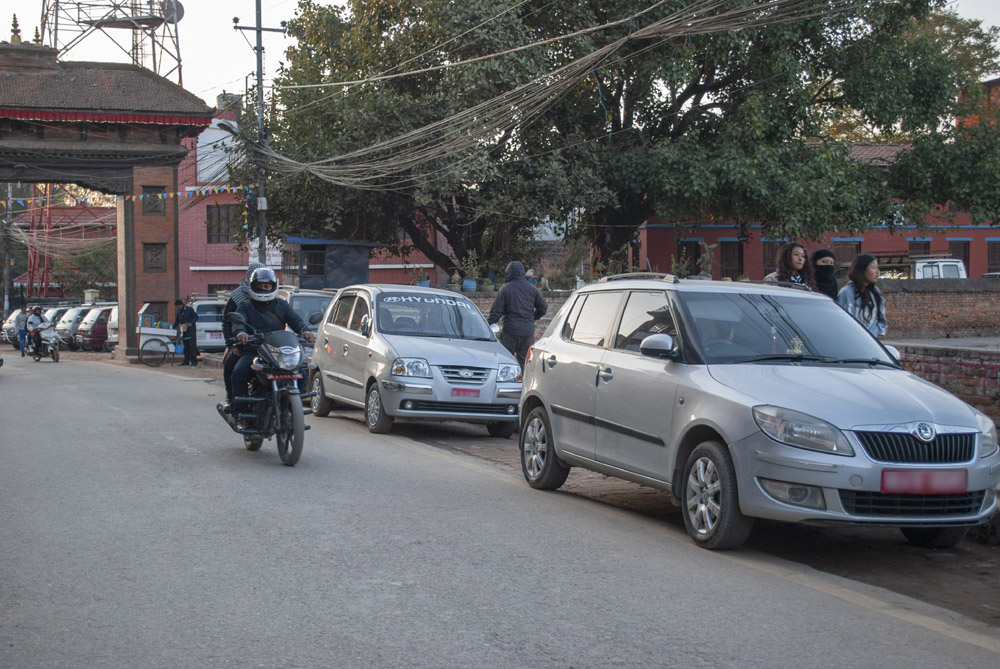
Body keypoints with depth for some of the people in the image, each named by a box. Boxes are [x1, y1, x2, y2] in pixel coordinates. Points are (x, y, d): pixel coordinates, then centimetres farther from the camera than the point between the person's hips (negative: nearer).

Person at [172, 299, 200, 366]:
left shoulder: (189, 310, -8)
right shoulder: (179, 312, 12)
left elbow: (196, 317, -7)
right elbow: (177, 321, 18)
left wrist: (190, 323, -20)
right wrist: (173, 328, 4)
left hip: (191, 330, -7)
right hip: (184, 330, 7)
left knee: (192, 346, -9)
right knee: (186, 346, 8)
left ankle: (194, 362, -9)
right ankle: (186, 361, 12)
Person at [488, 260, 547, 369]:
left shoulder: (505, 289, -6)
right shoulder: (532, 289, 6)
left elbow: (496, 311, -7)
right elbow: (543, 307, 12)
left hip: (511, 331, -4)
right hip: (528, 331, 4)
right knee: (525, 361, 8)